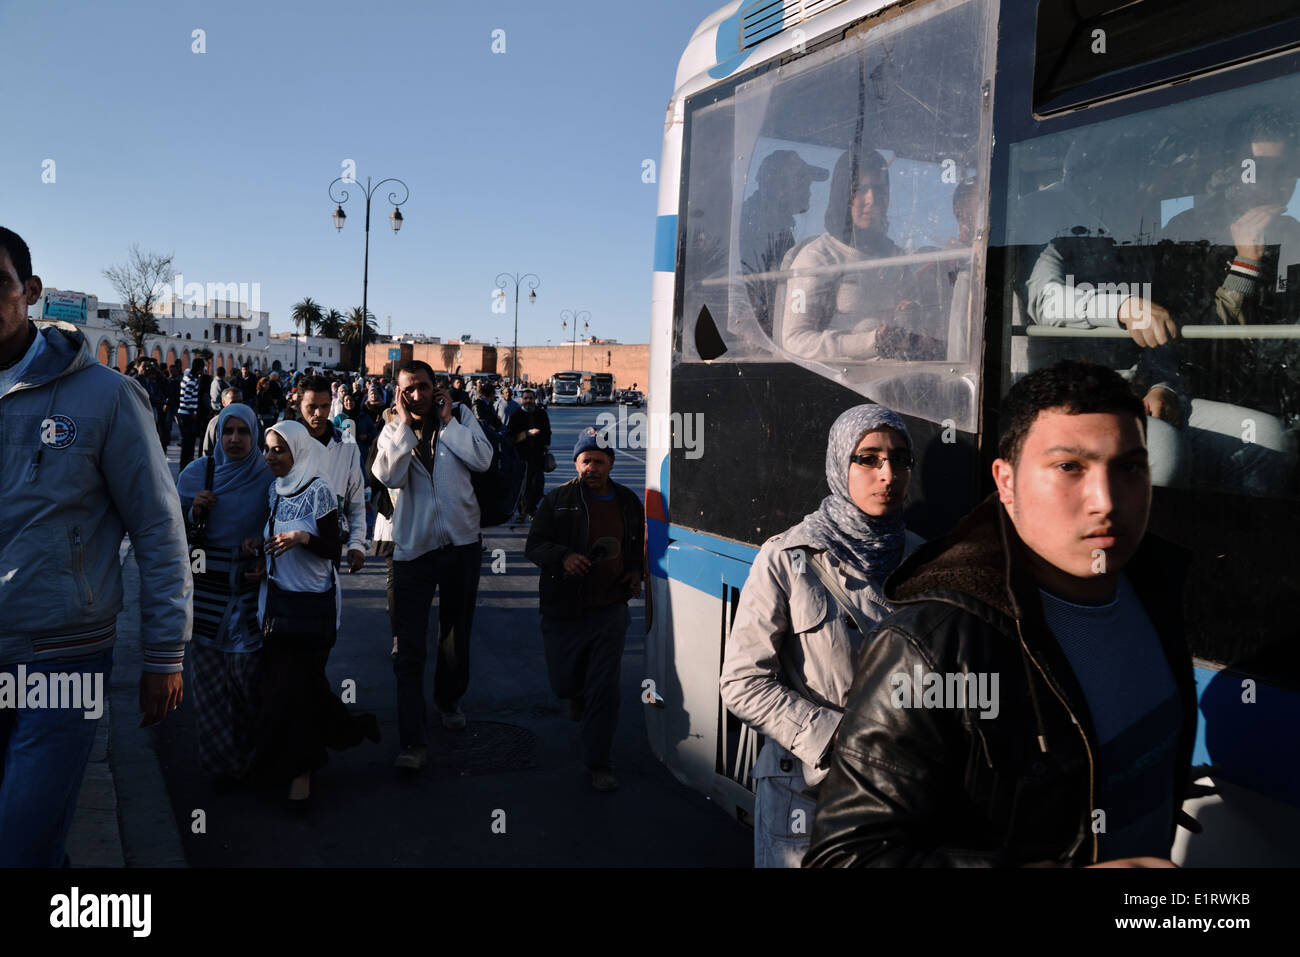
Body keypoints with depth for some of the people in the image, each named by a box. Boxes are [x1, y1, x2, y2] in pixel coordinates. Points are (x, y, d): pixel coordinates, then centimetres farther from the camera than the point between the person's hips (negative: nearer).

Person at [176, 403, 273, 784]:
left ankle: (248, 756, 17)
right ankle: (219, 758, 20)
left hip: (251, 588, -2)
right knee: (209, 673, 4)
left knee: (248, 672, -4)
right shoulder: (195, 473, 3)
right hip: (206, 589, 2)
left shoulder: (268, 476, -2)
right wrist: (194, 511, -10)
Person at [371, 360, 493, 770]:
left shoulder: (460, 416, 3)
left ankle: (449, 699, 43)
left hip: (462, 542, 1)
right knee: (409, 648, -6)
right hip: (413, 548, -1)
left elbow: (482, 460, -12)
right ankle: (414, 741, -4)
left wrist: (447, 420, -11)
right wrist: (405, 424, -14)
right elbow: (389, 477, -17)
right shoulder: (392, 432, 1)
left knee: (456, 633, 18)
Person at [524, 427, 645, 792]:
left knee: (604, 689, -3)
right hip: (563, 610, -1)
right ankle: (580, 694, 50)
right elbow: (534, 545, -5)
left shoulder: (628, 501, 6)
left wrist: (636, 571, 4)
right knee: (563, 683, 10)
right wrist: (563, 557, -23)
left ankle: (599, 764, 11)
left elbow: (639, 545, 22)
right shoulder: (558, 500, -3)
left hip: (610, 609, 1)